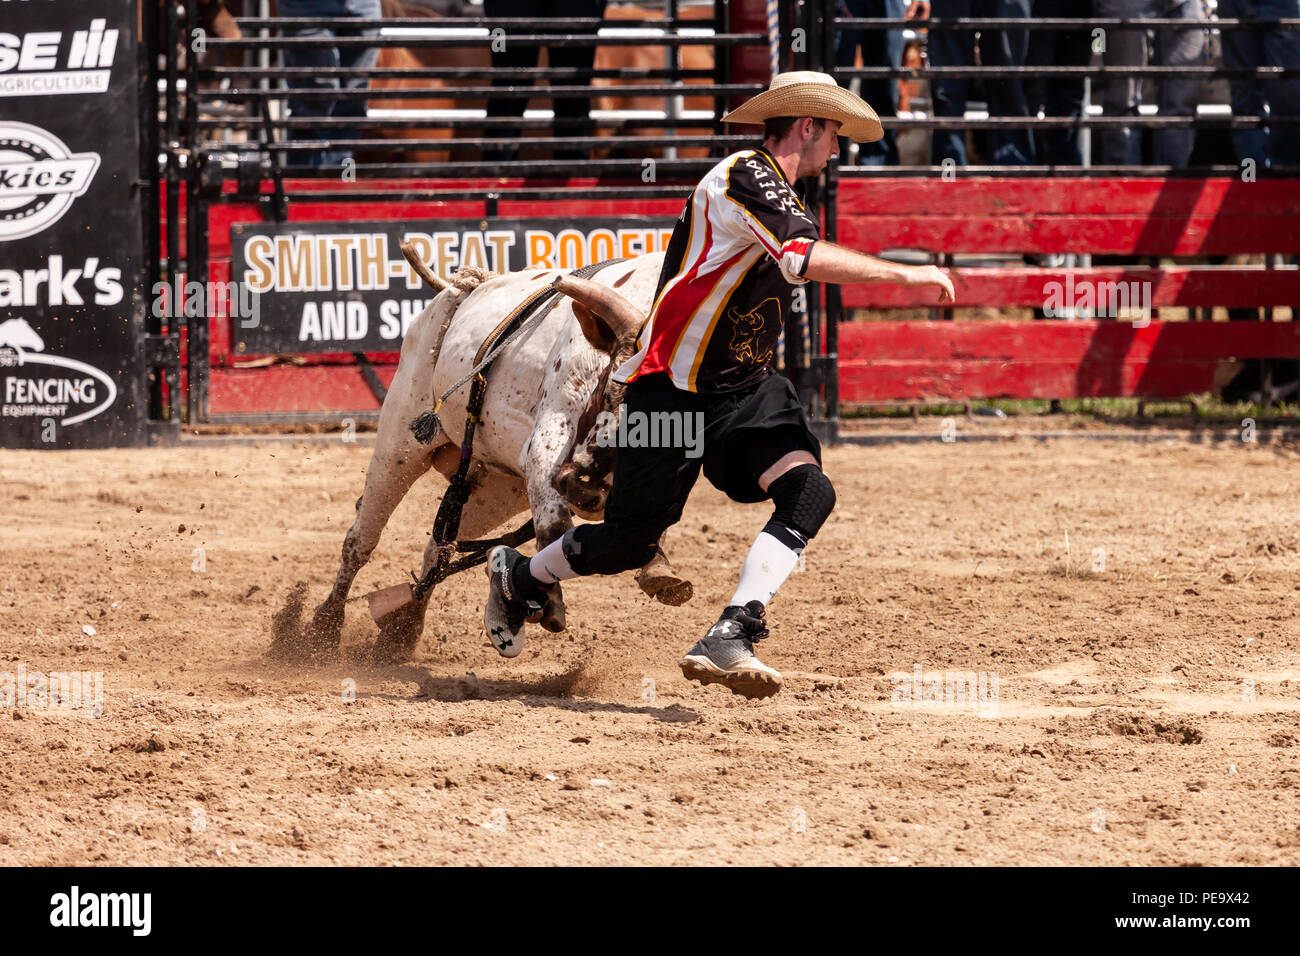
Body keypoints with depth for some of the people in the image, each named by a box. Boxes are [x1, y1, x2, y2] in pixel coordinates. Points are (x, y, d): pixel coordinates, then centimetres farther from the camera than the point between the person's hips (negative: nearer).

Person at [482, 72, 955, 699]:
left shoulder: (769, 189, 15)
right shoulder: (744, 177, -17)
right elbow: (805, 259, -32)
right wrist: (905, 274, -27)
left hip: (744, 389, 9)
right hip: (672, 390, -9)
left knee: (808, 492, -18)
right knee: (629, 541, 0)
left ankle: (730, 640, -27)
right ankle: (516, 577, 30)